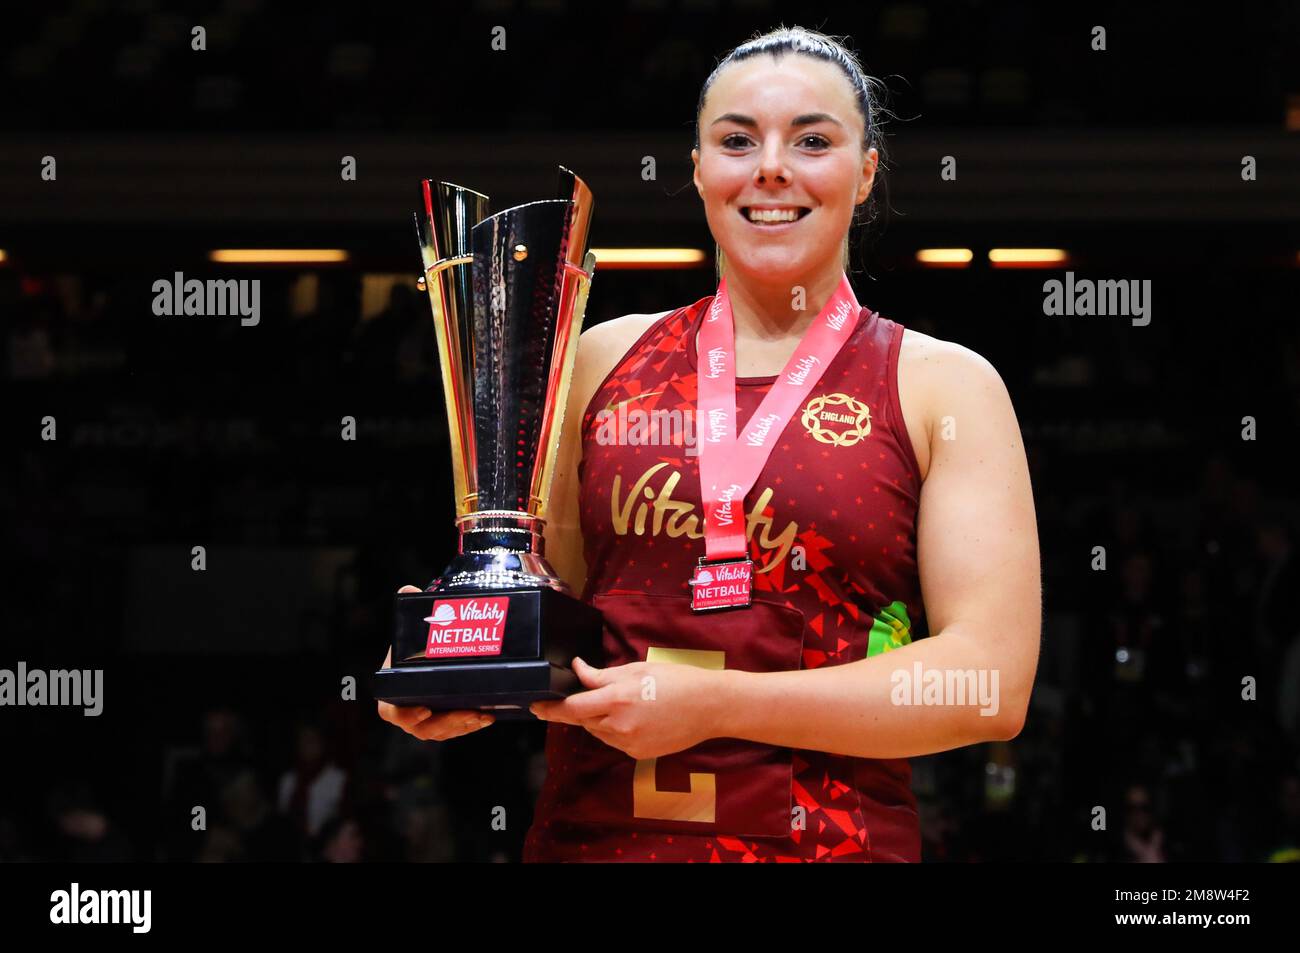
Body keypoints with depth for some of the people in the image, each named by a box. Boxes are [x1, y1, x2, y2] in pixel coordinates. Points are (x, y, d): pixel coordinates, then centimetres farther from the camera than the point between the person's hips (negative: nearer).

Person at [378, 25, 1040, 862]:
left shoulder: (945, 386, -1)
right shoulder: (605, 360, 7)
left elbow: (992, 679, -10)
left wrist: (715, 705, -17)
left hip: (830, 840, -2)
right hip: (585, 833, 3)